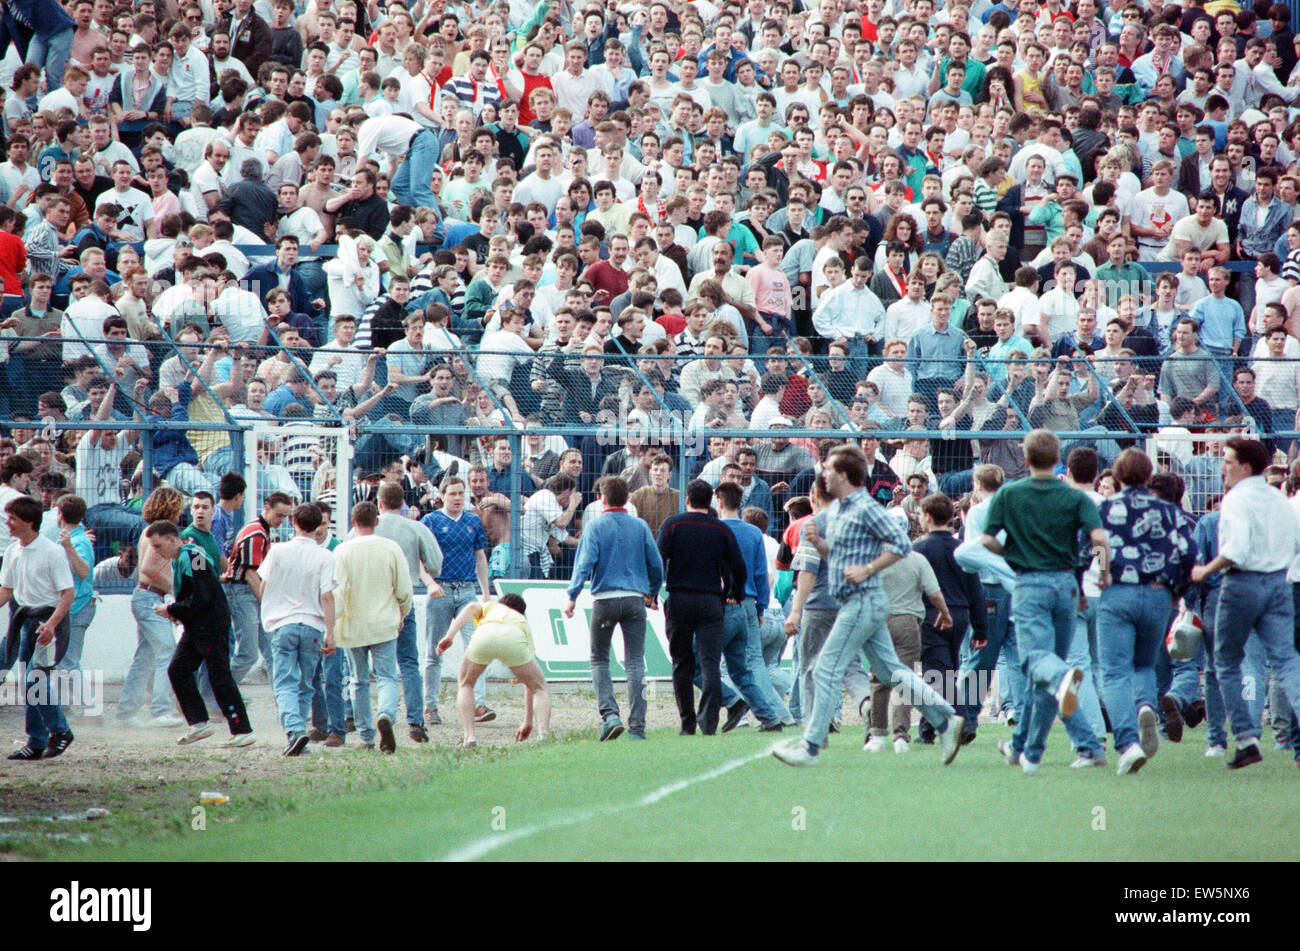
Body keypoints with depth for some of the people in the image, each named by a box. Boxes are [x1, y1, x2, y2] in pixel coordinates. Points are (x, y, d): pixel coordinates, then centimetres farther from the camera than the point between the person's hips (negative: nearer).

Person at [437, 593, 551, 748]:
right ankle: (543, 735, 3)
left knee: (465, 685, 25)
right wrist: (528, 721, 53)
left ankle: (469, 736, 9)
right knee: (540, 688, 23)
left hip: (484, 634, -1)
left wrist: (450, 635, 2)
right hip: (514, 640, 1)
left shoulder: (490, 606, 42)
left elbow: (472, 608, 13)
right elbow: (531, 683, 46)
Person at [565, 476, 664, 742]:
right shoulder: (640, 527, 6)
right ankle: (637, 727, -1)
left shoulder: (596, 527, -2)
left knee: (599, 660, 11)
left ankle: (610, 715, -7)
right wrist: (653, 594, 24)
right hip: (635, 599, 2)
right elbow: (656, 565, 9)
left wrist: (573, 596, -11)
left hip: (605, 599, -2)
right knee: (635, 663, 3)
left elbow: (584, 563, -11)